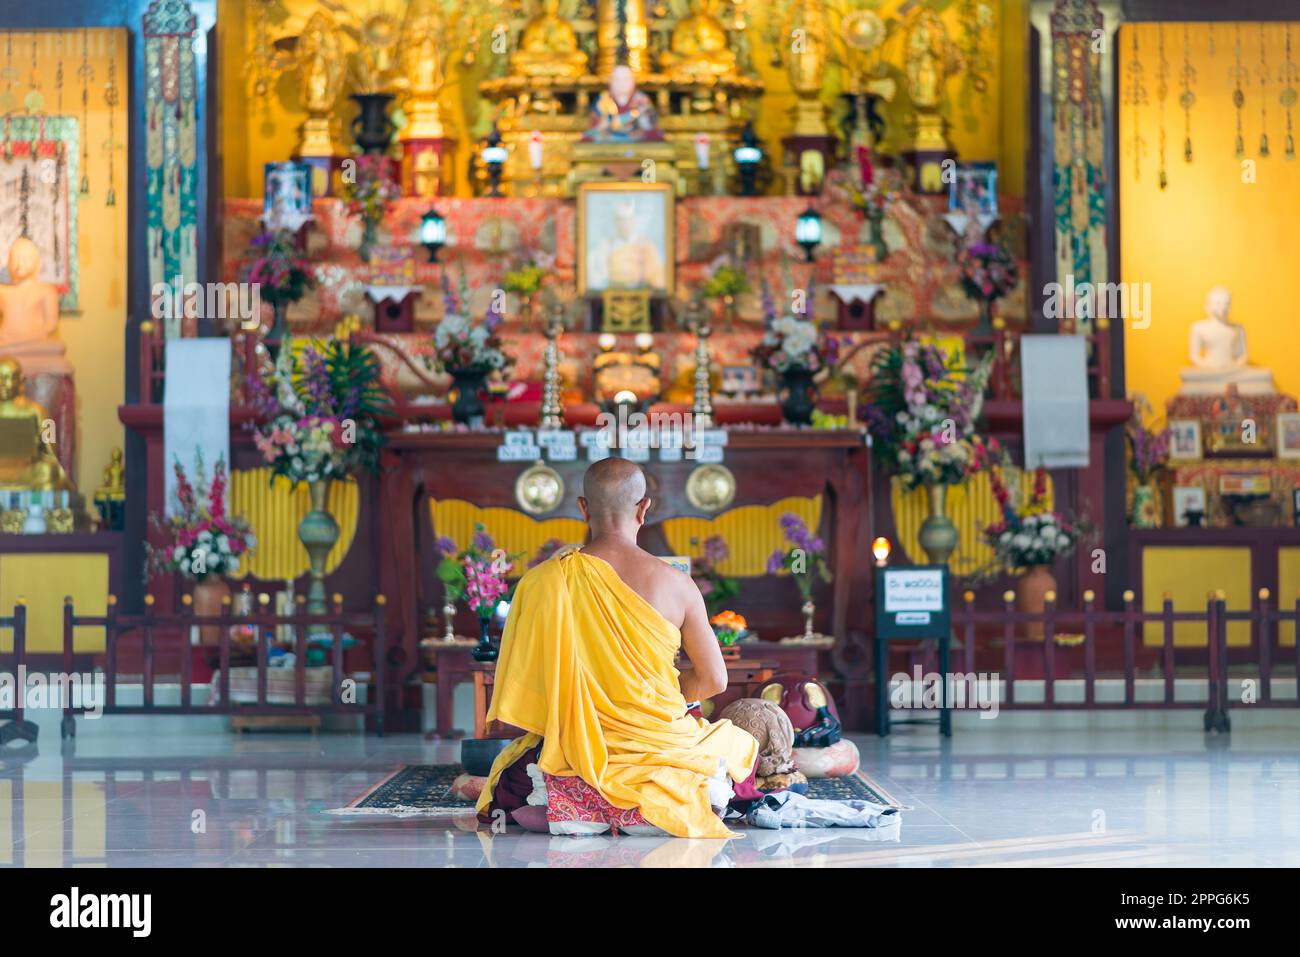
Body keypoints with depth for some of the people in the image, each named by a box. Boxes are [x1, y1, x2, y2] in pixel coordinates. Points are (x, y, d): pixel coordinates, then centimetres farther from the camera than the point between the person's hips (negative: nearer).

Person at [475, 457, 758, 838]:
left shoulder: (542, 582, -9)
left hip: (577, 748, -1)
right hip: (661, 745, 1)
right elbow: (713, 680, -1)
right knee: (738, 744, 35)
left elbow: (517, 688, -3)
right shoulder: (675, 584, -9)